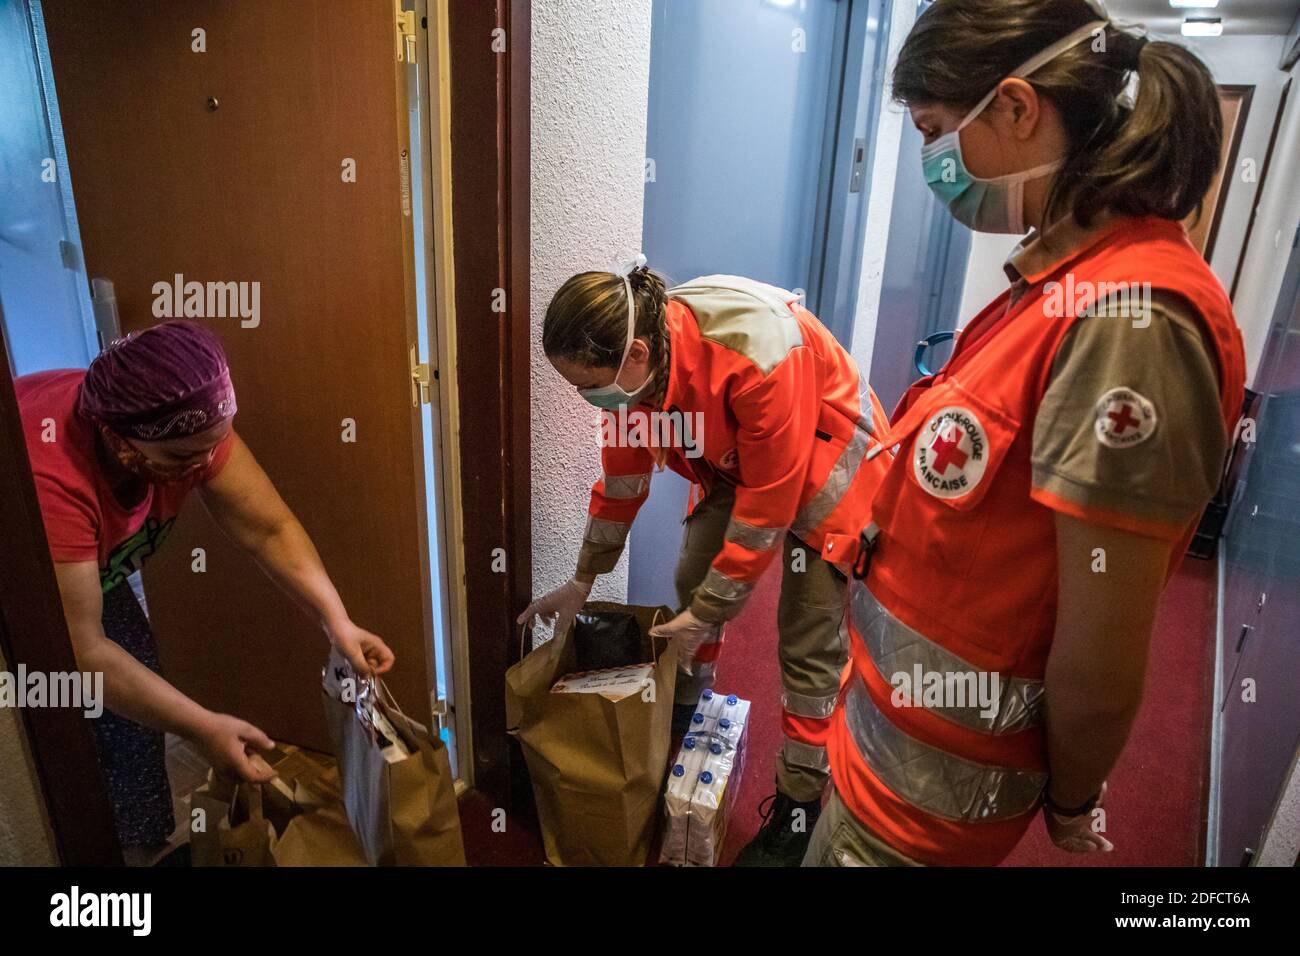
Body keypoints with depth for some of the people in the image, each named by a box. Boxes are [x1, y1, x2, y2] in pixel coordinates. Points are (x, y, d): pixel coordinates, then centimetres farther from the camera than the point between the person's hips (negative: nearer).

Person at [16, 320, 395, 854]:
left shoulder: (191, 428, -28)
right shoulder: (49, 479, -45)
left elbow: (270, 530, -23)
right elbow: (80, 652, -40)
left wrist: (338, 624, -33)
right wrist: (203, 729, -38)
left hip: (93, 564, 5)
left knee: (135, 688, 2)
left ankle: (144, 846, 21)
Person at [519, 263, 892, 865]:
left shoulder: (759, 351, -39)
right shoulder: (634, 363, -17)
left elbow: (767, 509, -31)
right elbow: (621, 479, -2)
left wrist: (707, 613, -21)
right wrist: (581, 581, 5)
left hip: (825, 466, -6)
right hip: (734, 462, 6)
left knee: (808, 644, -4)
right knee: (691, 586, 9)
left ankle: (799, 805, 14)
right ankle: (680, 720, 34)